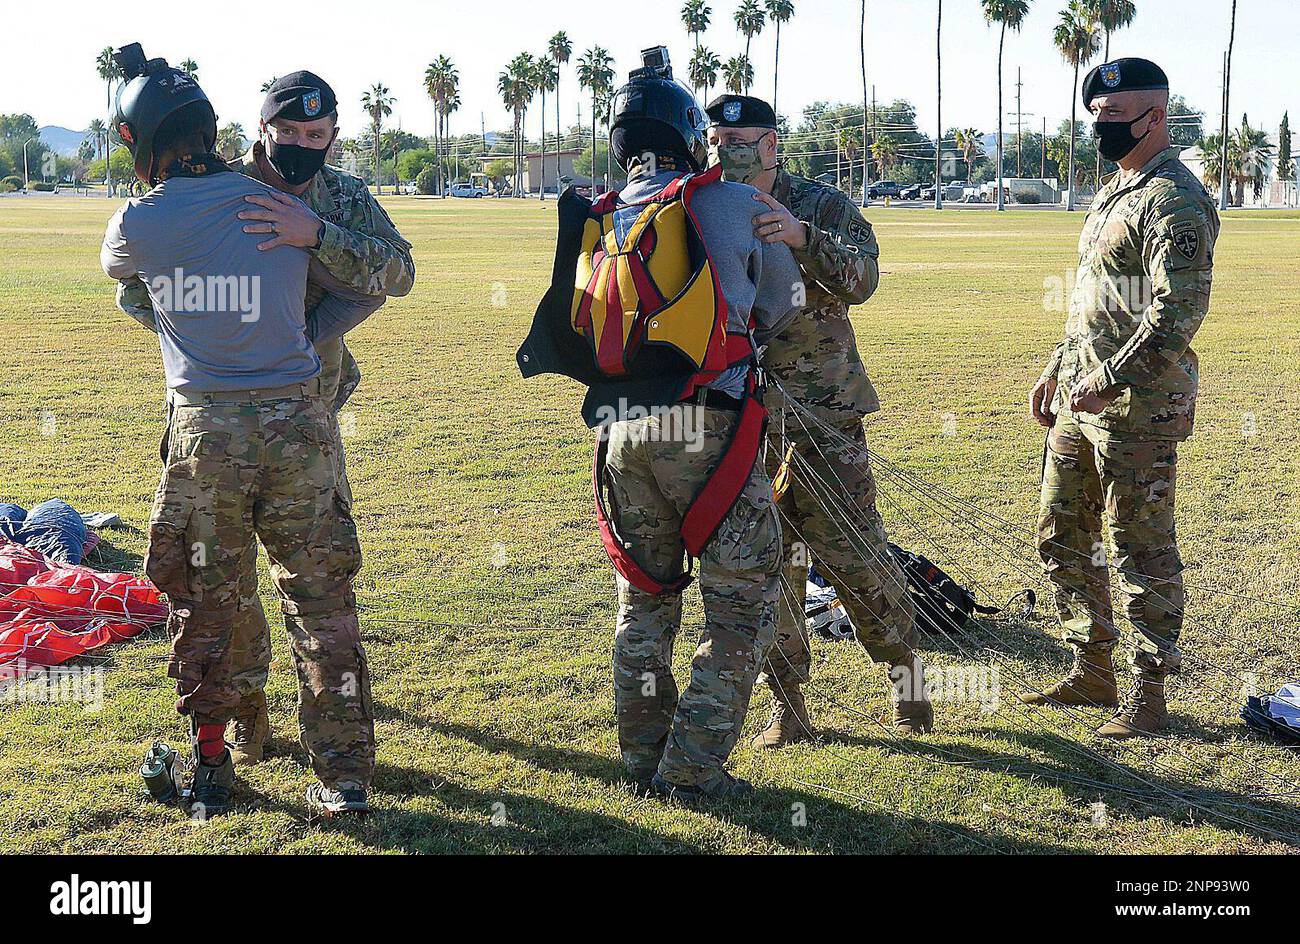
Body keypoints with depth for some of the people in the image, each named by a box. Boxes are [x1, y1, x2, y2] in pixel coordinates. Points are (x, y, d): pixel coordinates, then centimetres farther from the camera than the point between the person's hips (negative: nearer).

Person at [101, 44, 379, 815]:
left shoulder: (139, 224, 1)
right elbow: (369, 288, 11)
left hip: (204, 431, -1)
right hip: (296, 421, 1)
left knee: (202, 607, 15)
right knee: (322, 606, 7)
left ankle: (210, 767, 22)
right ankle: (345, 777, 10)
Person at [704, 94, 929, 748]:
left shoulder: (823, 207, -2)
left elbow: (862, 277, -20)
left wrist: (802, 237, -38)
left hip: (820, 414, -3)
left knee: (853, 552, 0)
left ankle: (905, 671, 23)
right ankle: (787, 704, 17)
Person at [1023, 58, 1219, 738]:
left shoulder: (1175, 201, -14)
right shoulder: (1113, 192, 17)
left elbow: (1179, 313, -23)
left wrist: (1108, 382, -24)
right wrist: (1058, 370, 19)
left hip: (1138, 407, -10)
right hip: (1080, 399, 10)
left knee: (1140, 552, -1)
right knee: (1062, 537, 14)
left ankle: (1150, 694, 11)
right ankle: (1092, 674, 27)